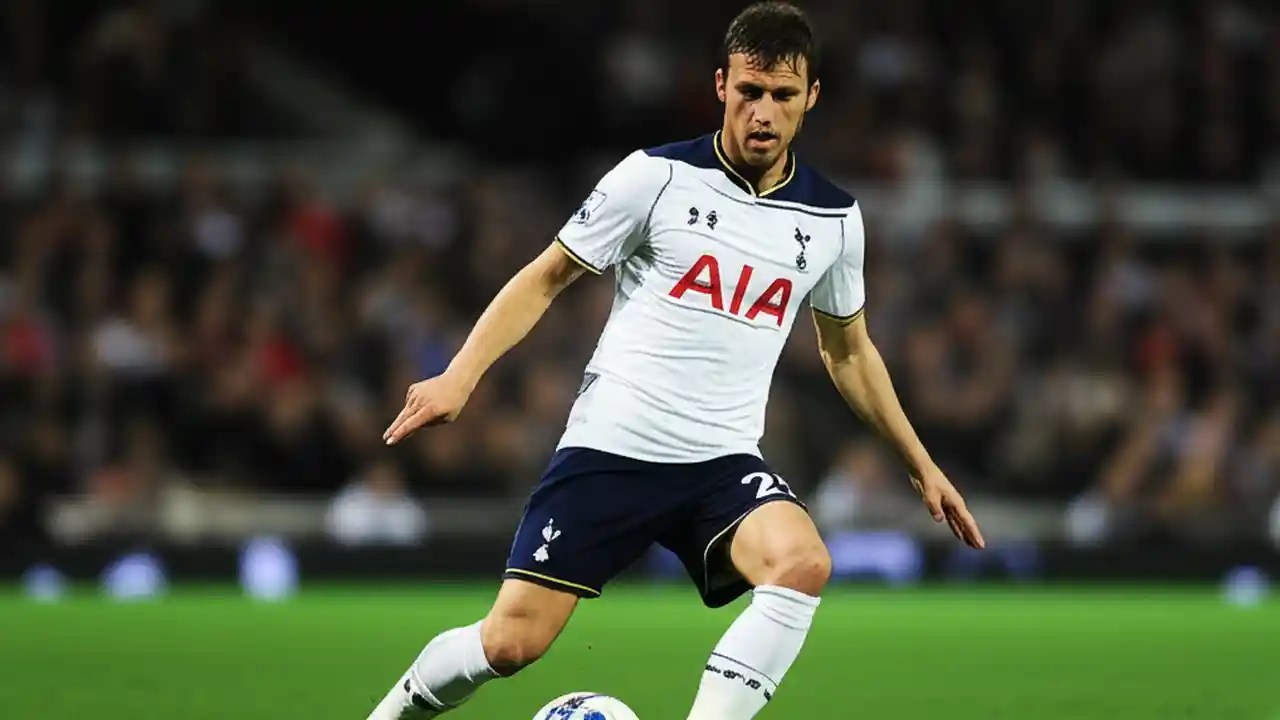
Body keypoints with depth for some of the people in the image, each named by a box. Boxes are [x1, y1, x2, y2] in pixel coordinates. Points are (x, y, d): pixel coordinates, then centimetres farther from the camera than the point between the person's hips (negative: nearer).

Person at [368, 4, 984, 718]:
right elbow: (547, 277, 2)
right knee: (509, 644, -7)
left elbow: (849, 349, 22)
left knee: (804, 563, -30)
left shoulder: (833, 218, 6)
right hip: (611, 446, -2)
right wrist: (461, 376, -11)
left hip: (725, 462, 3)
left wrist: (921, 465, 21)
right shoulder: (657, 176, -5)